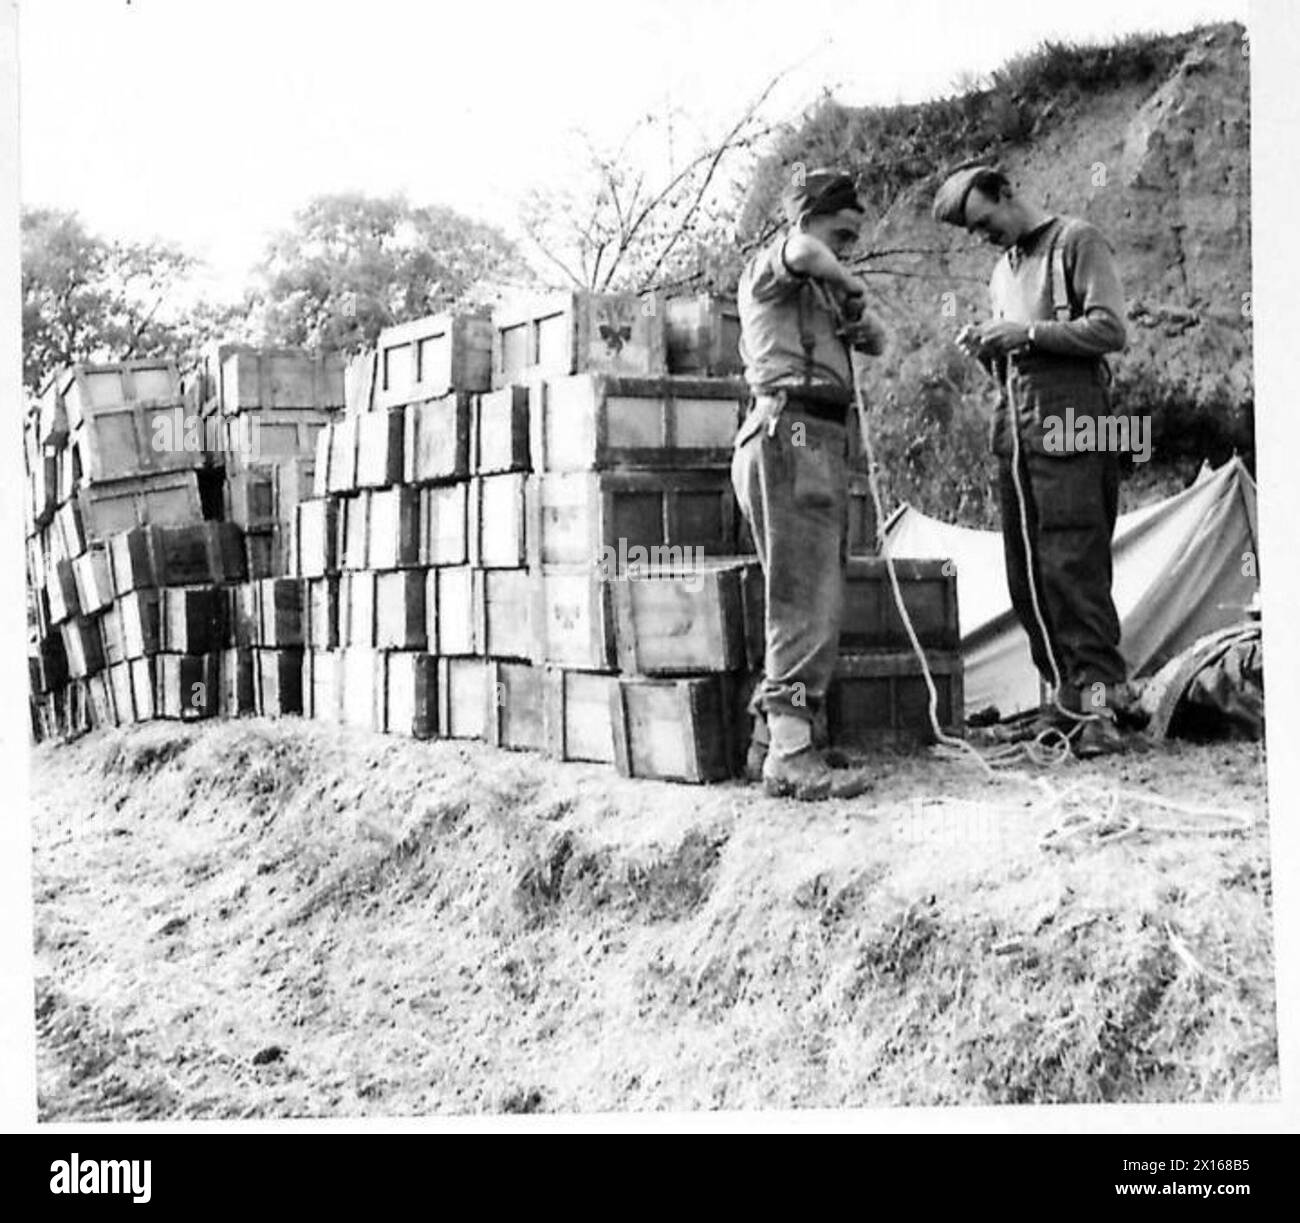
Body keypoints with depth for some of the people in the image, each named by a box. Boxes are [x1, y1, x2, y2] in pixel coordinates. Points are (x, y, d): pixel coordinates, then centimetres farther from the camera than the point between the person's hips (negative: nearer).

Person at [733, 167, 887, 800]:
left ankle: (769, 741, 14)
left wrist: (858, 317, 3)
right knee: (808, 601, -16)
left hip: (819, 441, 10)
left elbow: (876, 341, 25)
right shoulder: (770, 263, 3)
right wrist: (855, 286, -4)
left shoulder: (818, 290, 29)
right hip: (790, 432, -10)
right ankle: (792, 755, -20)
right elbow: (803, 252, -21)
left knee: (804, 602, 10)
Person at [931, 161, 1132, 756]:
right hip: (1015, 433, 8)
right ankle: (1066, 692, 8)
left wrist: (1028, 333, -14)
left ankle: (1101, 698, -11)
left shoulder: (1077, 242, 2)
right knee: (1027, 573, 3)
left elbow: (1109, 329, -9)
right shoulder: (1003, 268, 23)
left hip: (1070, 429, -7)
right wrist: (987, 349, 5)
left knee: (1074, 566, -12)